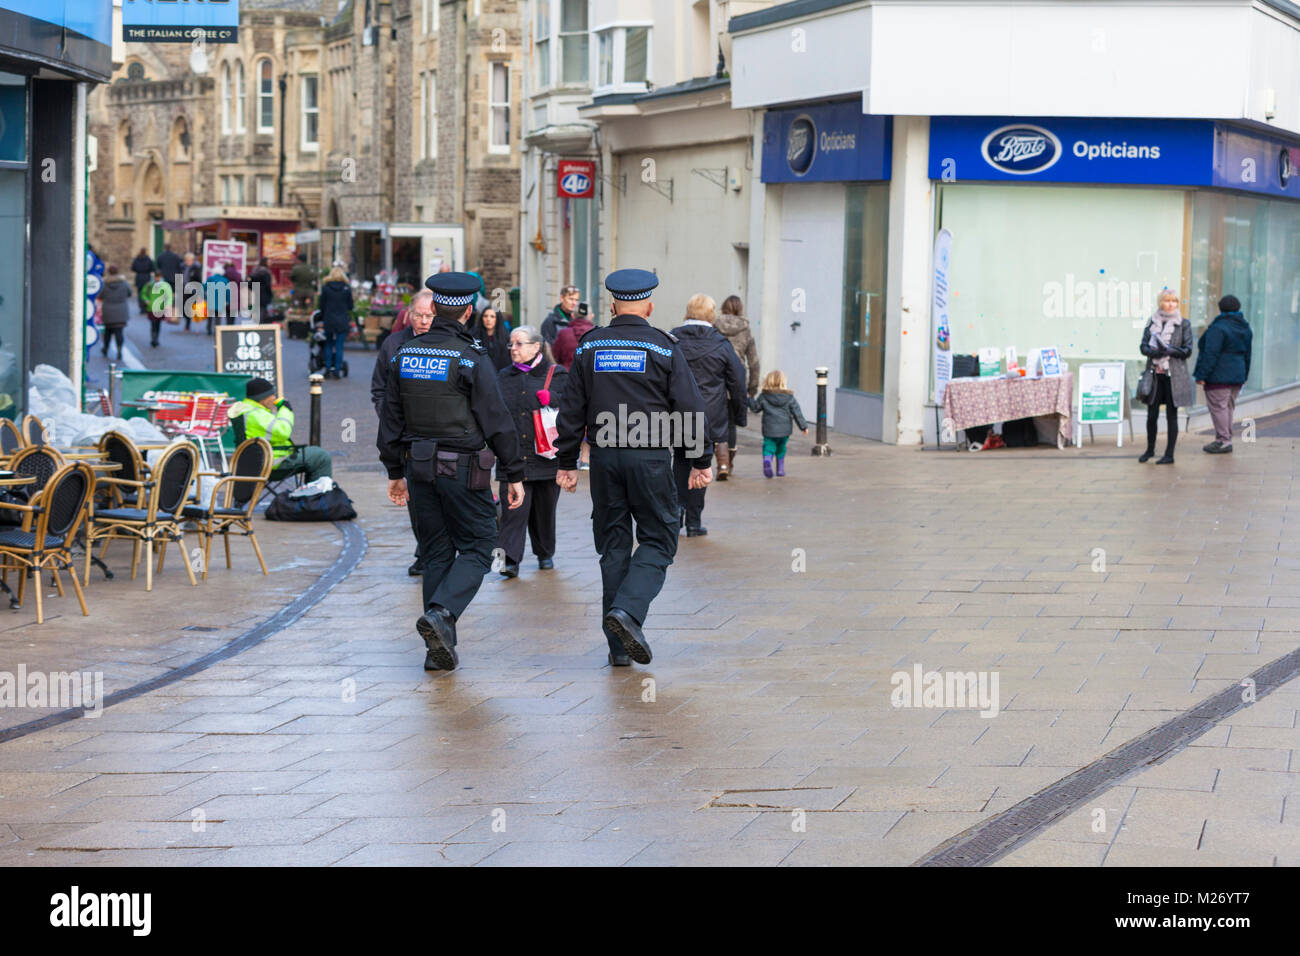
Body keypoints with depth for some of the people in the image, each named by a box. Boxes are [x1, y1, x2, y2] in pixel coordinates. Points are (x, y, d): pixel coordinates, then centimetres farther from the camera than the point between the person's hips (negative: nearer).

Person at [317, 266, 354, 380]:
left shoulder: (325, 287, -4)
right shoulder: (347, 288, -4)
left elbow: (321, 305, 0)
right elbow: (350, 306, 1)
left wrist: (323, 316, 17)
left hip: (329, 320, 0)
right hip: (343, 322, 0)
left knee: (329, 345, 13)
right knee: (339, 346, 2)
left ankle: (328, 369, 10)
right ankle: (337, 371, 0)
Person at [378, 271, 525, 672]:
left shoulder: (405, 354, 5)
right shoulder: (471, 358, -11)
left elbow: (390, 418, 11)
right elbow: (497, 421, -10)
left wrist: (395, 471, 20)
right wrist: (514, 475, -4)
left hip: (419, 465, 5)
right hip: (463, 469, -5)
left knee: (437, 552, 12)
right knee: (476, 548, 4)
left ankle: (439, 648, 10)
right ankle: (441, 613, -19)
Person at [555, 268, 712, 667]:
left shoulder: (590, 347, 5)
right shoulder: (664, 348, -3)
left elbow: (572, 410, 6)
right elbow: (689, 407, -4)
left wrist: (566, 463, 12)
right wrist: (702, 461, 4)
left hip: (604, 457, 3)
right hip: (650, 458, -3)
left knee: (613, 546, 9)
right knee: (658, 540, 7)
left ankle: (619, 647, 9)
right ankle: (627, 611, -18)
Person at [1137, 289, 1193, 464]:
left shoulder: (1183, 324, 1)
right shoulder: (1151, 322, 9)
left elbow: (1187, 350, -3)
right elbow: (1143, 346, 6)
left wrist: (1170, 351, -19)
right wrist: (1154, 351, -15)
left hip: (1174, 375, -3)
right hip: (1154, 373, 3)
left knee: (1172, 415, 1)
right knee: (1151, 414, 6)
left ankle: (1169, 454, 6)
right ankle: (1150, 449, 25)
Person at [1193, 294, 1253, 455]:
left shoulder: (1218, 328, -15)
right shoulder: (1245, 329, 11)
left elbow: (1211, 354, -19)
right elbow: (1247, 355, 17)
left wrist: (1201, 375, -16)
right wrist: (1244, 377, 24)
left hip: (1218, 376, -8)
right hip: (1237, 376, 8)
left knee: (1218, 407, -4)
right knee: (1228, 407, 14)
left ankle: (1224, 441, -5)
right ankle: (1226, 439, 19)